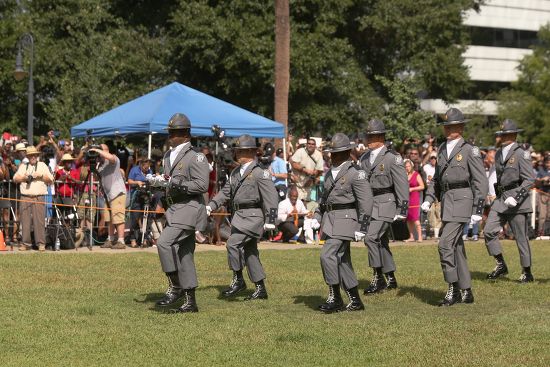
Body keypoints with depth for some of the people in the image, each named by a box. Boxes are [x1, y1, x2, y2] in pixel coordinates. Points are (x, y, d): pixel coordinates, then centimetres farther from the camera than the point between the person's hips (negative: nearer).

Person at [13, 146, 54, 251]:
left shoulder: (42, 165, 14)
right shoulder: (23, 166, 19)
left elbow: (51, 179, 9)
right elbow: (15, 178, 12)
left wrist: (41, 176, -6)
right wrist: (23, 177, -5)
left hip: (39, 198, -2)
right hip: (25, 197, 2)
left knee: (39, 220, -9)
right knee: (25, 220, -3)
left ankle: (41, 243, -8)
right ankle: (25, 243, 2)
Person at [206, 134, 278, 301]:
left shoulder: (259, 173, -10)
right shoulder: (235, 173, 15)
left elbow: (271, 196, -14)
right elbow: (225, 192, 18)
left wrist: (270, 220, -18)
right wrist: (210, 206, 6)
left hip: (253, 216, -9)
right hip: (240, 216, 9)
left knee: (233, 243, -20)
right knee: (249, 251, 10)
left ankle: (238, 280, -8)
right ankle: (260, 289, 17)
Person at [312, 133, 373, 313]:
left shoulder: (356, 174, -10)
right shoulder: (330, 173, 14)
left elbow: (366, 202, -12)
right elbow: (324, 197, 26)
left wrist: (362, 227, -15)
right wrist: (317, 216, 16)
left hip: (345, 218, -8)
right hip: (330, 220, 8)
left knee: (328, 254, -18)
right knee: (342, 260, 10)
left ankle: (335, 298, -10)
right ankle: (355, 301, 18)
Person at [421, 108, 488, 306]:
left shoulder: (470, 150, -6)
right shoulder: (442, 149, 14)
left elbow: (481, 182, -8)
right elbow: (436, 178, 23)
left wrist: (478, 209, -12)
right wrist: (429, 198, 10)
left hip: (461, 200, -8)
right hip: (446, 201, 8)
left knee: (445, 244, -15)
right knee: (456, 246, 11)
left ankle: (453, 289, -7)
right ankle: (466, 292, 19)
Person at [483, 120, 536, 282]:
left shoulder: (521, 154, -10)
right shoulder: (499, 154, 12)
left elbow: (530, 180, -14)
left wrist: (515, 197, -23)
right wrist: (499, 195, 17)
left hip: (517, 201, -7)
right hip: (500, 200, 7)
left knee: (521, 237, 0)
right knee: (489, 231, -5)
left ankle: (527, 273, 12)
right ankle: (501, 265, 8)